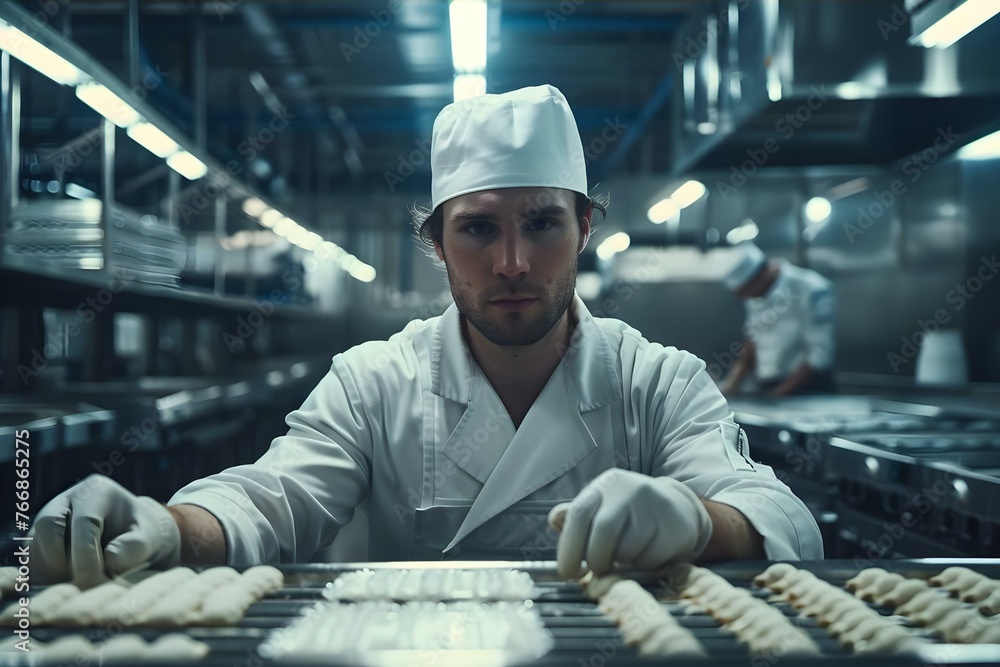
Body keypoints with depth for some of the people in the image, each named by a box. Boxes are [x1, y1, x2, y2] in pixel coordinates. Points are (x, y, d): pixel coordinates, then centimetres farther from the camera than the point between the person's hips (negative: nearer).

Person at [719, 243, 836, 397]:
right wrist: (734, 381, 1)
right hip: (765, 388, 6)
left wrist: (777, 397, -18)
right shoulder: (756, 291, 1)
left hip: (804, 391, -6)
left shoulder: (812, 291, -19)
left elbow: (819, 357, -19)